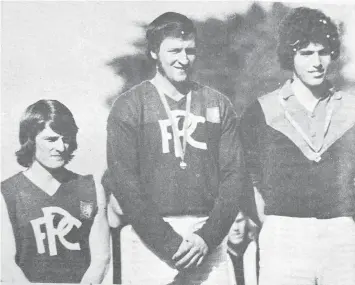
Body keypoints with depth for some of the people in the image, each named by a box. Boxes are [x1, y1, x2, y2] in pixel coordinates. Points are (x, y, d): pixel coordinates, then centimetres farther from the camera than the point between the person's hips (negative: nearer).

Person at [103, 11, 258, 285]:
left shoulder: (218, 105, 7)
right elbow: (124, 181, -7)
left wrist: (207, 237, -9)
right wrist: (170, 242, -12)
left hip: (208, 237, 2)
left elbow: (234, 175, 3)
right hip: (150, 238, -2)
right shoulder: (129, 106, -1)